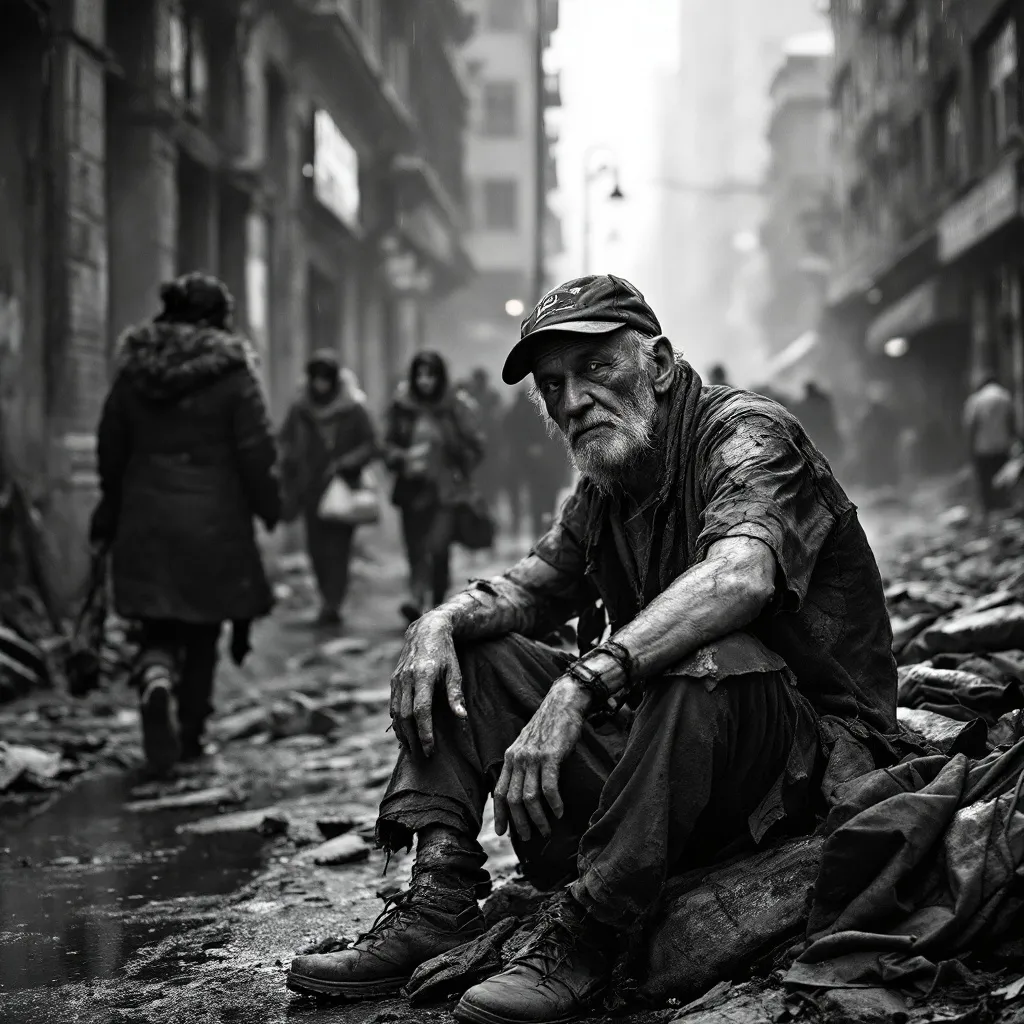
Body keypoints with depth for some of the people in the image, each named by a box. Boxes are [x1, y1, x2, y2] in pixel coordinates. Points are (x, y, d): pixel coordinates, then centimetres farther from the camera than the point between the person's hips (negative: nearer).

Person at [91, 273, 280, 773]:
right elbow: (257, 452, -10)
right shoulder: (232, 372, -8)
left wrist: (111, 513, 22)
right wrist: (270, 509, 3)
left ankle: (156, 679, -23)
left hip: (145, 520, 3)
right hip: (214, 520, -2)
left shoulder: (133, 370, 4)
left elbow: (110, 447, 10)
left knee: (159, 624, 9)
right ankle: (189, 735, 15)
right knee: (203, 632, 11)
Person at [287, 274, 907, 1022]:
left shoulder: (747, 435, -15)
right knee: (459, 654, 5)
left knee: (711, 660, -41)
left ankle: (582, 937, -33)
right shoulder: (607, 485, 12)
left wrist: (580, 686, -45)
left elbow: (739, 575, -36)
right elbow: (530, 588, 15)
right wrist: (442, 620, -10)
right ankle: (440, 897, -12)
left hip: (819, 752, -8)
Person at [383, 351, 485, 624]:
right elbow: (389, 444, 11)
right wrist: (402, 458, -9)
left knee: (438, 547, -16)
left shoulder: (456, 406, -3)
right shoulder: (402, 406, 4)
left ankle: (437, 599, -8)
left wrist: (458, 475, 0)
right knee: (416, 550, 2)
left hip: (447, 491, -3)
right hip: (412, 489, 3)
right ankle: (419, 600, 8)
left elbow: (475, 445, 4)